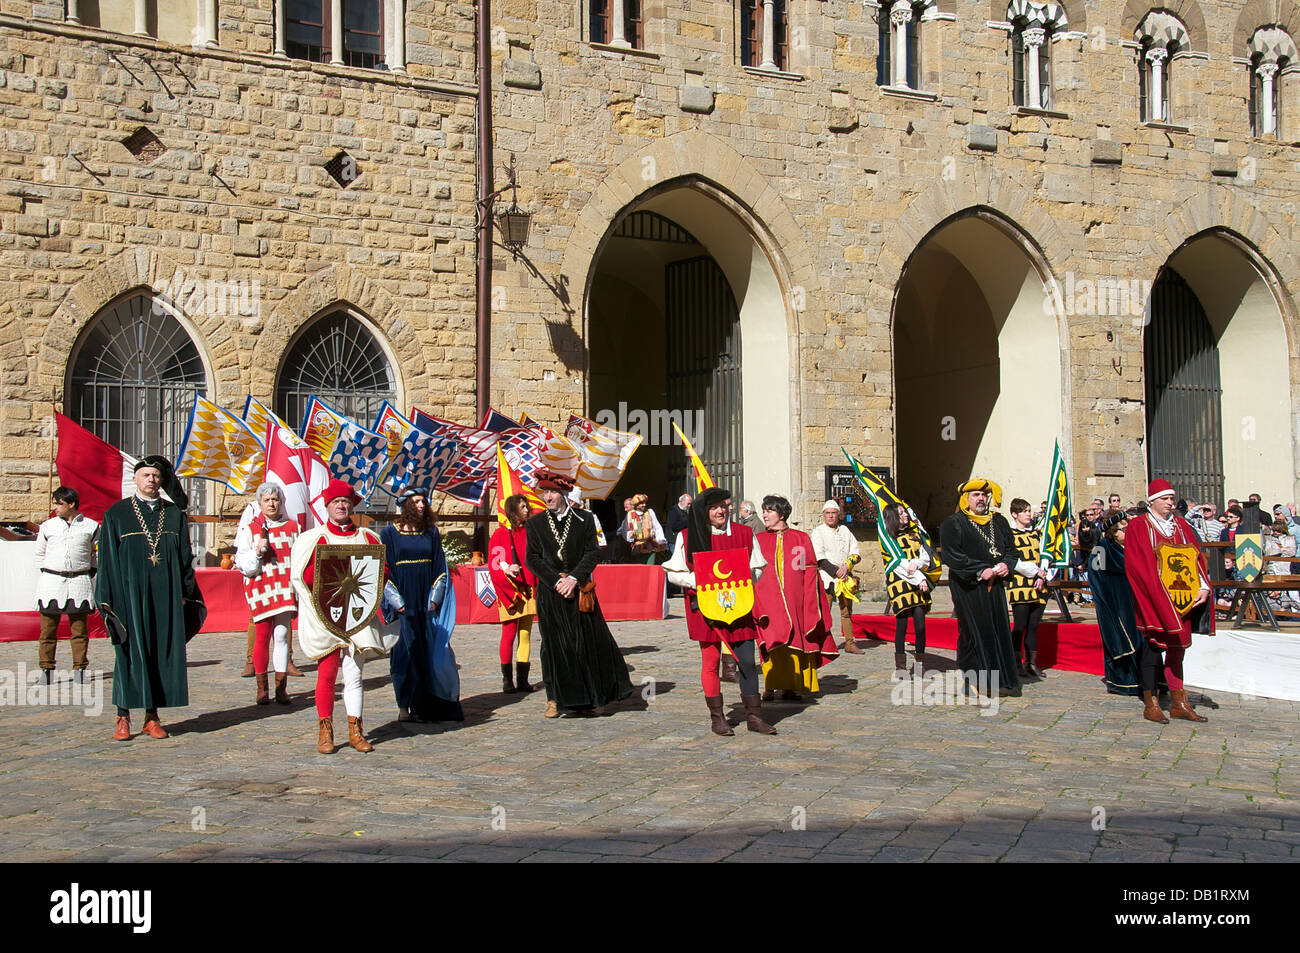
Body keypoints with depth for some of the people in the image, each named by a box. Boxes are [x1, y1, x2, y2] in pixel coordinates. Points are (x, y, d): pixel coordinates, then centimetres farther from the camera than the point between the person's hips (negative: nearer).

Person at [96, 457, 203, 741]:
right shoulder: (116, 514, 5)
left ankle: (152, 716, 9)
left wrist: (185, 594, 4)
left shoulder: (175, 515, 11)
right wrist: (107, 599, -5)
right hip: (129, 596, -2)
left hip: (166, 597, 2)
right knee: (129, 654, -1)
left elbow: (185, 557, 11)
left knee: (162, 652, 2)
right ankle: (123, 717, 5)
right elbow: (107, 560, 2)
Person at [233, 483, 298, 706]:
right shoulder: (250, 529, 6)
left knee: (281, 635, -3)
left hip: (285, 589, 1)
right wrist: (257, 551, -16)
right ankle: (262, 688, 7)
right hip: (260, 588, -1)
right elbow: (243, 565, 3)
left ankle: (281, 688, 1)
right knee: (263, 636, -1)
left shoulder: (292, 527, 11)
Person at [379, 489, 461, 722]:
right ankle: (404, 706, 5)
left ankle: (424, 705, 7)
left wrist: (435, 598, -3)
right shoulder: (389, 533, 2)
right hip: (404, 603, -2)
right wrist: (395, 601, -10)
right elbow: (384, 570, -1)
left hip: (427, 603, 3)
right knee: (404, 652, -2)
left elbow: (440, 567, 8)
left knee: (431, 652, 0)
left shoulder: (431, 532, 9)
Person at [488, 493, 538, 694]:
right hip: (508, 592, -4)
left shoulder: (529, 533, 11)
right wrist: (507, 570, -26)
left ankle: (522, 679, 7)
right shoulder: (501, 534, -3)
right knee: (509, 635, -4)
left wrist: (537, 590, 3)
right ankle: (507, 680, 2)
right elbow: (494, 566, -7)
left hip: (528, 592, 4)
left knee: (525, 635, 4)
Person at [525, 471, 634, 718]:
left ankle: (591, 699, 10)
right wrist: (557, 581, -11)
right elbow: (532, 559, 1)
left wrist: (573, 579, -14)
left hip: (580, 590, 0)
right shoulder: (534, 524, 6)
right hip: (550, 593, 0)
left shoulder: (584, 520, 5)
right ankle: (555, 699, 10)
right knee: (554, 644, 1)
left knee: (590, 642, 0)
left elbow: (591, 554, 0)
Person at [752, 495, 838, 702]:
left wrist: (810, 606, -5)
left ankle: (790, 687, 7)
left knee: (795, 644, 0)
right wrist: (755, 605, -7)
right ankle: (770, 687, -1)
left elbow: (810, 572, 4)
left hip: (795, 601, 0)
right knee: (773, 643, -6)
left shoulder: (801, 539, 7)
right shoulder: (758, 540, 10)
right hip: (769, 603, 0)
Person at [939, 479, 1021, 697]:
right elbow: (951, 556, -11)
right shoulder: (953, 524, -2)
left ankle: (1005, 680, 7)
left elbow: (1011, 549, 19)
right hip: (968, 588, -5)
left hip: (995, 586, 5)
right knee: (975, 630, -6)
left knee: (1000, 629, 3)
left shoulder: (998, 522, 16)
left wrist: (1006, 565, -4)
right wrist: (980, 571, -17)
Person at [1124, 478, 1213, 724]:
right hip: (1153, 600, -5)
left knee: (1176, 647, 8)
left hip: (1182, 599, 5)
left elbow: (1196, 556, 9)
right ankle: (1150, 704, 3)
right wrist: (1162, 593, -17)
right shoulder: (1138, 527, -3)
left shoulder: (1180, 525, 14)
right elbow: (1139, 566, -11)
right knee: (1155, 646, -4)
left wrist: (1204, 587, -5)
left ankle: (1178, 703, 14)